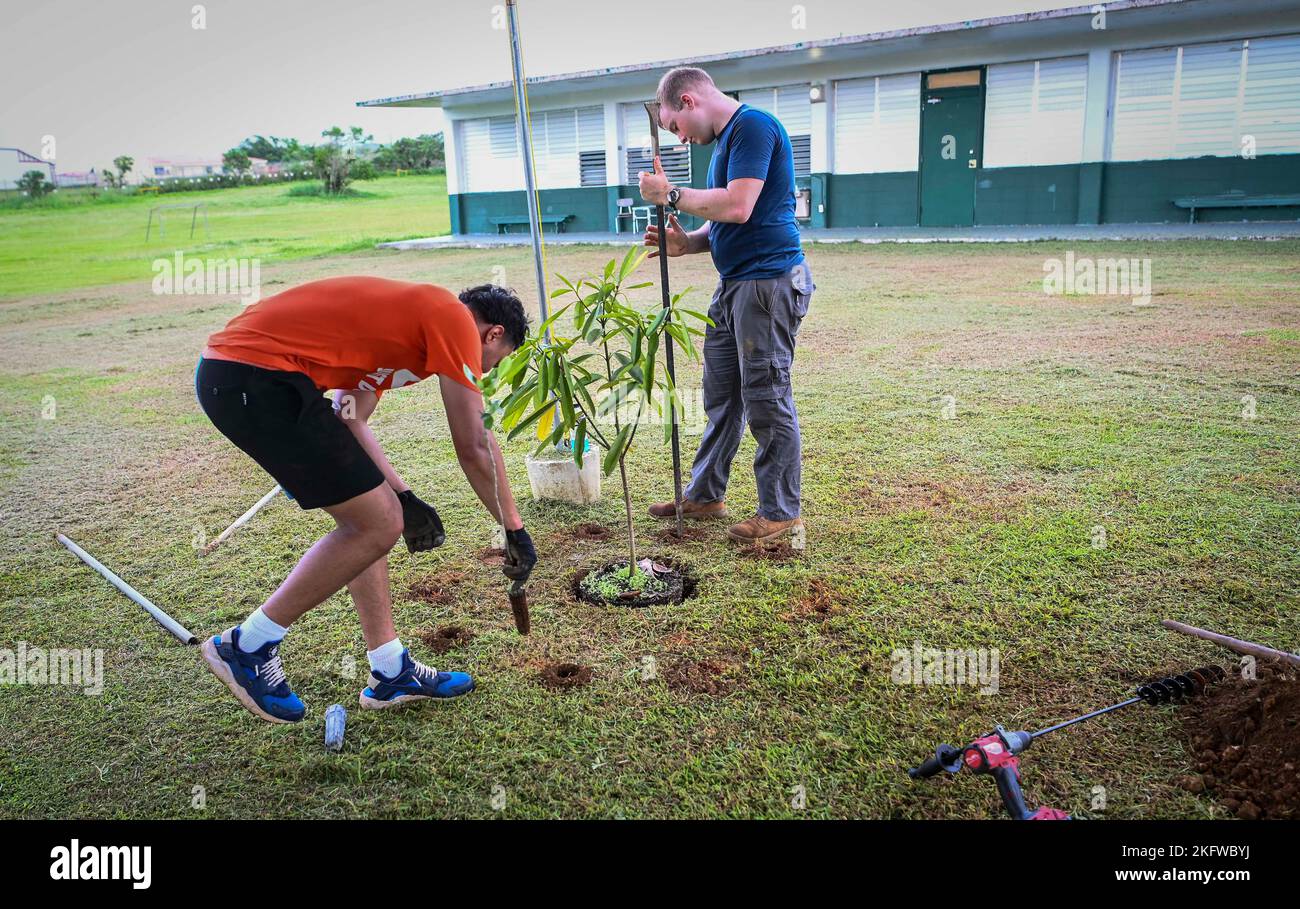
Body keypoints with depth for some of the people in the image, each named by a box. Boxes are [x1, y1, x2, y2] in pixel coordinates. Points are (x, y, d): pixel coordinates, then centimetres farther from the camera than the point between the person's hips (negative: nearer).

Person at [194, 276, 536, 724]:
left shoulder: (409, 312, 25)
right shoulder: (455, 317, -2)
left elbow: (349, 421, 22)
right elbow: (475, 447, -5)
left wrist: (401, 496, 19)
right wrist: (515, 530, 5)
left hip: (226, 373, 11)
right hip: (257, 378, -11)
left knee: (367, 517, 14)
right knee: (378, 525, -4)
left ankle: (392, 673, 21)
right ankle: (247, 647, 9)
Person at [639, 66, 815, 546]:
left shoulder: (753, 125, -11)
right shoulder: (726, 138, 20)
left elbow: (737, 207, -23)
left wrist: (672, 194, -12)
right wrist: (688, 242, 5)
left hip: (767, 283, -10)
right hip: (733, 284, 10)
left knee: (767, 401, -3)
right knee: (721, 396, 16)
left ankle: (781, 512, 9)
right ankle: (705, 494, 28)